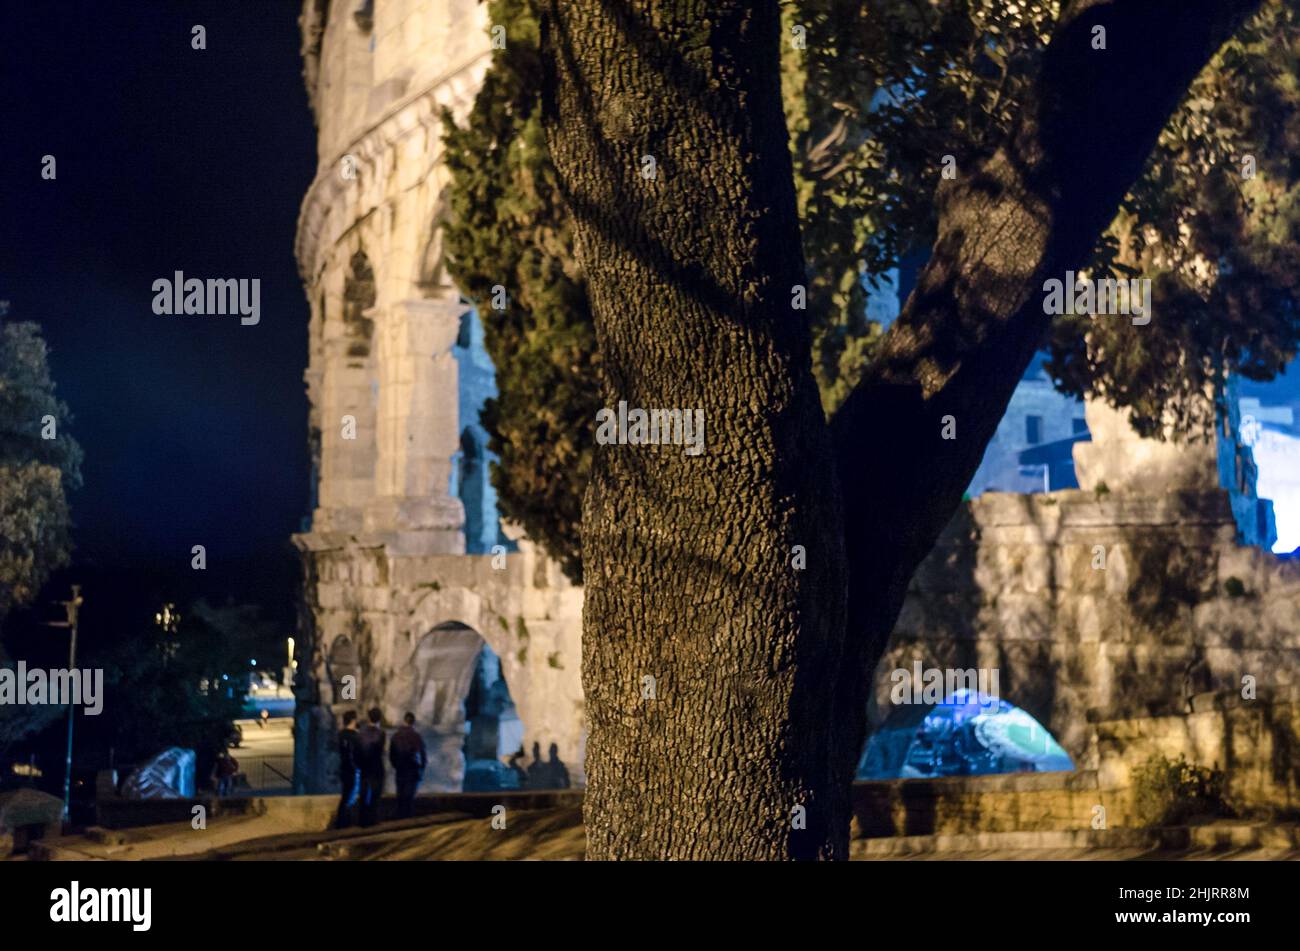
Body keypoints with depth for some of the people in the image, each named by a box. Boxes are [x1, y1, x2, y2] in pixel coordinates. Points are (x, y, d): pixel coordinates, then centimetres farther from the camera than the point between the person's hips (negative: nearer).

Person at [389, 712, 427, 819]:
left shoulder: (396, 736, -1)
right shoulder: (416, 736, -10)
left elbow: (391, 754, 2)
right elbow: (423, 754, -8)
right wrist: (422, 768, 8)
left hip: (400, 770, 3)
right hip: (413, 769, -3)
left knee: (400, 795, 10)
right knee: (410, 796, -1)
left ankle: (400, 818, 11)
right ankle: (408, 818, -4)